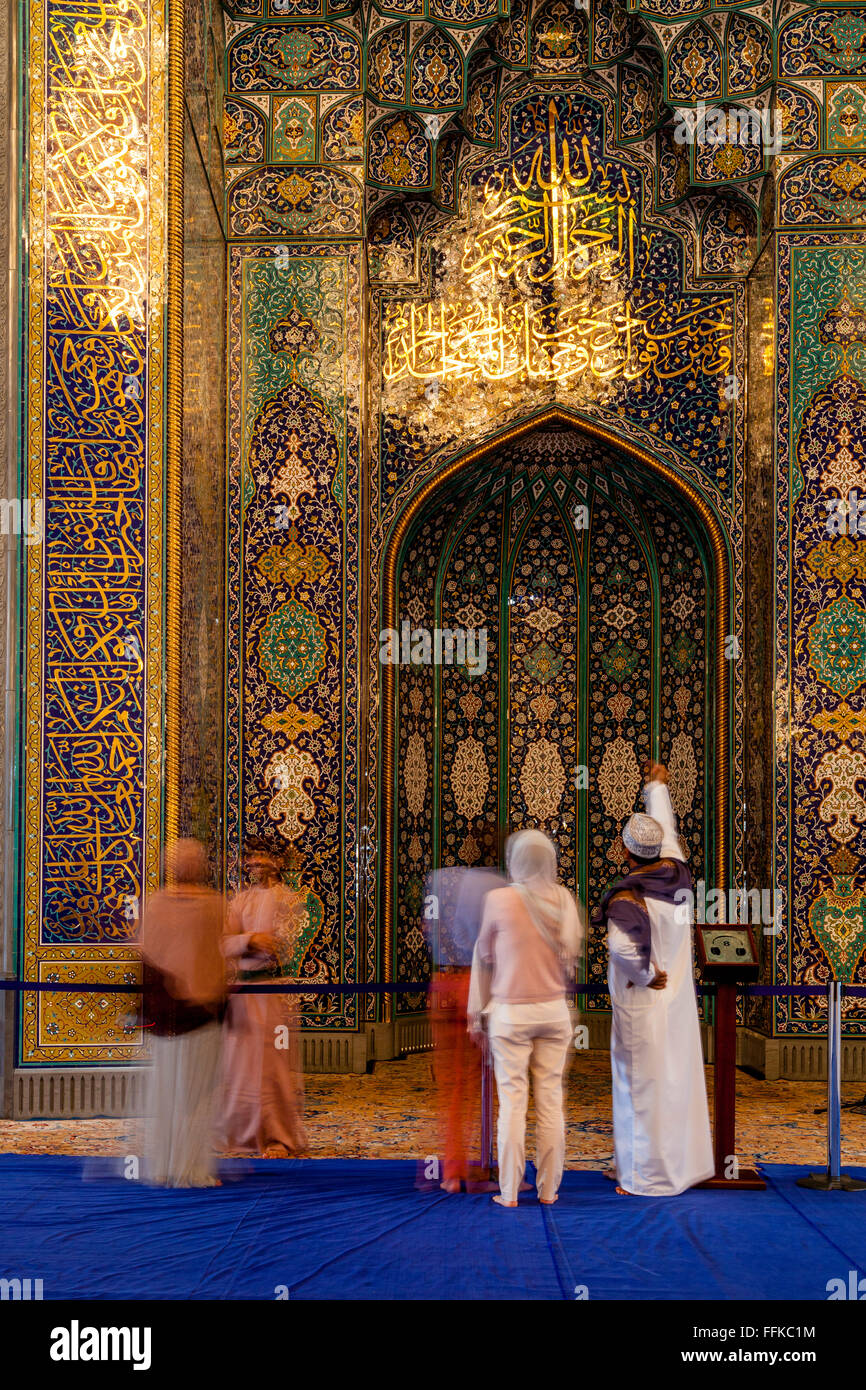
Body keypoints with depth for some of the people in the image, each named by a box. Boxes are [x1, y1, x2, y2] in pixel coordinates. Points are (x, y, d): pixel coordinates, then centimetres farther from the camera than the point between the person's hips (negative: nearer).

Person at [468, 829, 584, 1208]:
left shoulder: (499, 900, -10)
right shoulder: (563, 899, -2)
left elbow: (483, 954, 2)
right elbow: (574, 952, 7)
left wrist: (476, 1009, 12)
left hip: (511, 1011, -3)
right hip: (554, 1010, 3)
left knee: (511, 1101, 2)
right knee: (550, 1100, 8)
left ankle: (509, 1191, 7)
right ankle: (548, 1188, 15)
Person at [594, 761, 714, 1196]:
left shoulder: (626, 898, -20)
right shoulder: (676, 872, -2)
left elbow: (623, 947, -38)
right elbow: (666, 828, 17)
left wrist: (646, 975, -18)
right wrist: (657, 786, 33)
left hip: (642, 1004, -6)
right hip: (679, 1001, 6)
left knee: (643, 1089, 3)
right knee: (680, 1083, 15)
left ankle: (647, 1176, 11)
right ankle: (685, 1165, 26)